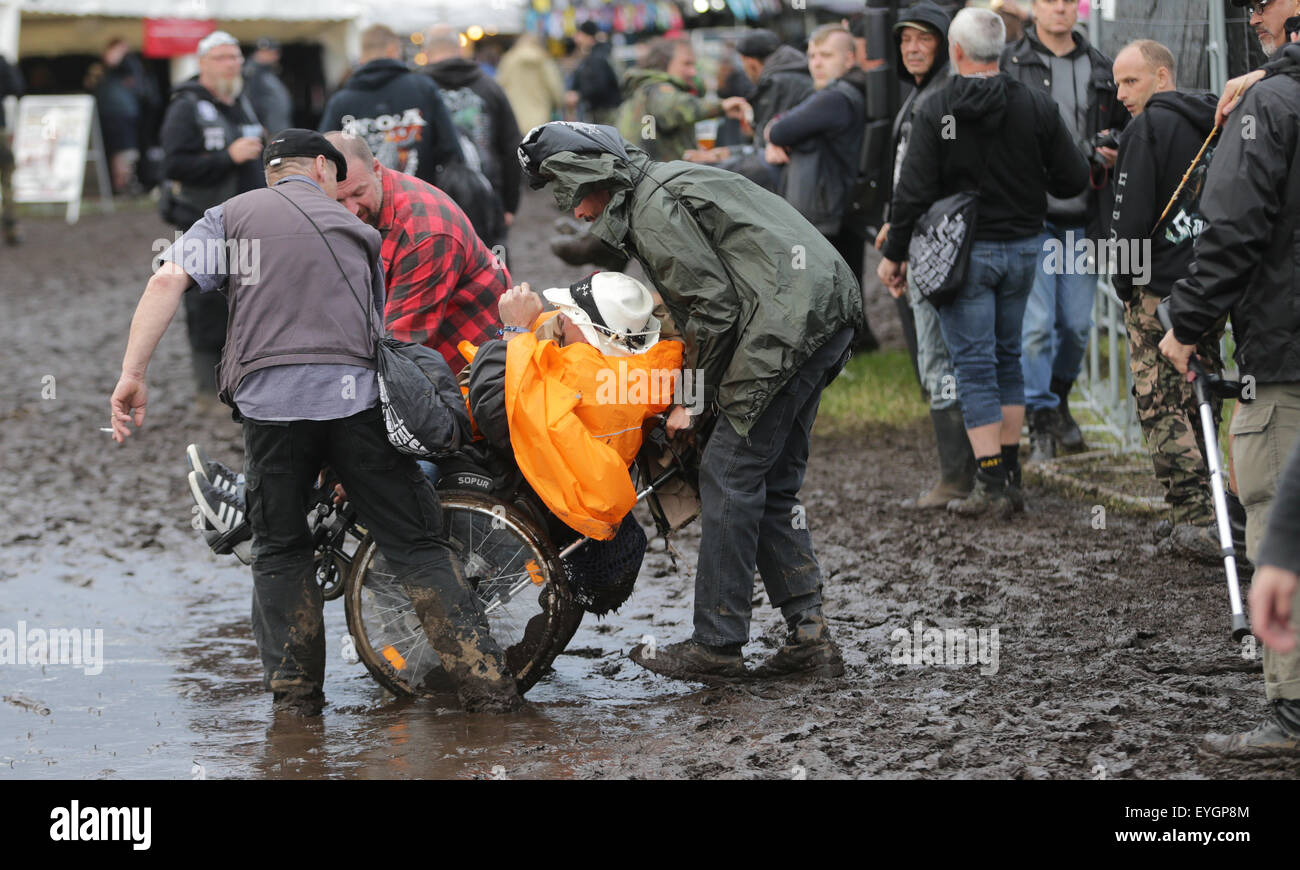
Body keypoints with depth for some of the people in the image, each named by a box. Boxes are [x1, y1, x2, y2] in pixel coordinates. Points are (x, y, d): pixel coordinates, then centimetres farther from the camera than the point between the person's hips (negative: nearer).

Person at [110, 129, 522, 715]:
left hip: (270, 396, -1)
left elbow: (168, 280, 2)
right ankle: (485, 684, 0)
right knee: (413, 545, 5)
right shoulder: (358, 232, 27)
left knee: (280, 551, 15)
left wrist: (133, 373, -2)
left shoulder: (231, 216, 18)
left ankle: (296, 695, 12)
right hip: (357, 393, 1)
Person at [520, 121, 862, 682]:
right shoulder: (667, 182, 24)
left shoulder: (653, 211, -9)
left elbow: (714, 305, -14)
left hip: (791, 320, -10)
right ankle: (808, 634, 9)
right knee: (772, 487, 13)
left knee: (730, 478, -6)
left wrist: (694, 396, -5)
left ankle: (716, 646, -4)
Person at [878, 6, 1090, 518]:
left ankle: (992, 487, -5)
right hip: (1022, 249, 4)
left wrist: (893, 254, -3)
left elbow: (914, 192, -14)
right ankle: (1011, 477, 19)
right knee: (1007, 359, 17)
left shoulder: (935, 112, -12)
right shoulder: (1036, 107, -3)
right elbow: (1074, 180, -3)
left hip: (963, 252, -4)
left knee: (975, 368, -1)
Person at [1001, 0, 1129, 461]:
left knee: (1077, 323, 8)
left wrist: (1113, 153, 2)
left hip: (1083, 215, 4)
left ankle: (1060, 397, 32)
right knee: (1035, 324, -8)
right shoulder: (1009, 65, 0)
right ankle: (1041, 421, 0)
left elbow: (1124, 126, 22)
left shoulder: (1100, 69, 12)